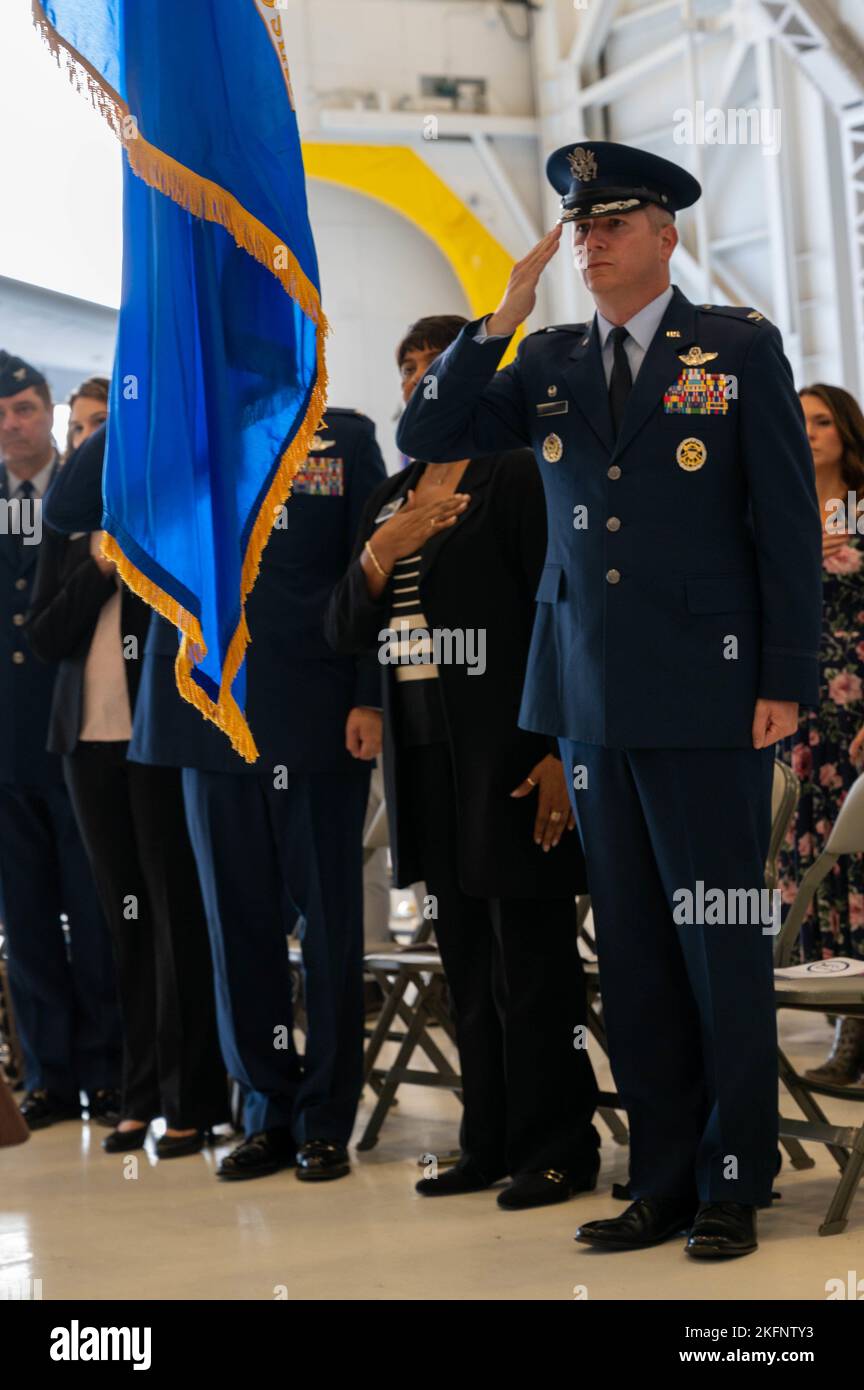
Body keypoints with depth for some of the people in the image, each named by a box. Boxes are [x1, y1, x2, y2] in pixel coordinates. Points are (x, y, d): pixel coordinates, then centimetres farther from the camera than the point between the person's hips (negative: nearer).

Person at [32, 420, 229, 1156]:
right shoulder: (70, 529, 11)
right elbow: (45, 638, 4)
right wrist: (98, 569, -8)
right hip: (91, 738, 5)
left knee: (177, 913, -2)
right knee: (126, 918, 8)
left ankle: (192, 1100, 3)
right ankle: (142, 1094, 13)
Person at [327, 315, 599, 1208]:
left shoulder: (515, 476, -4)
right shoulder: (391, 498, 17)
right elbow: (344, 632, 14)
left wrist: (560, 751, -16)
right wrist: (380, 553, -6)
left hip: (508, 757, -7)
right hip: (424, 763, 7)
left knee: (532, 960, -3)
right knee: (466, 963, 11)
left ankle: (556, 1150, 4)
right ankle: (490, 1143, 18)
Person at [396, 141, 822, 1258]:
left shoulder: (740, 349, 1)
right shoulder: (548, 365, 12)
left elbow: (788, 523, -2)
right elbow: (426, 437, 6)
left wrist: (787, 679, -8)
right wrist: (503, 316, -3)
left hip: (707, 695, -4)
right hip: (593, 696, 4)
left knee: (721, 945, 0)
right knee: (631, 952, 9)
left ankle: (734, 1187, 11)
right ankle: (664, 1181, 18)